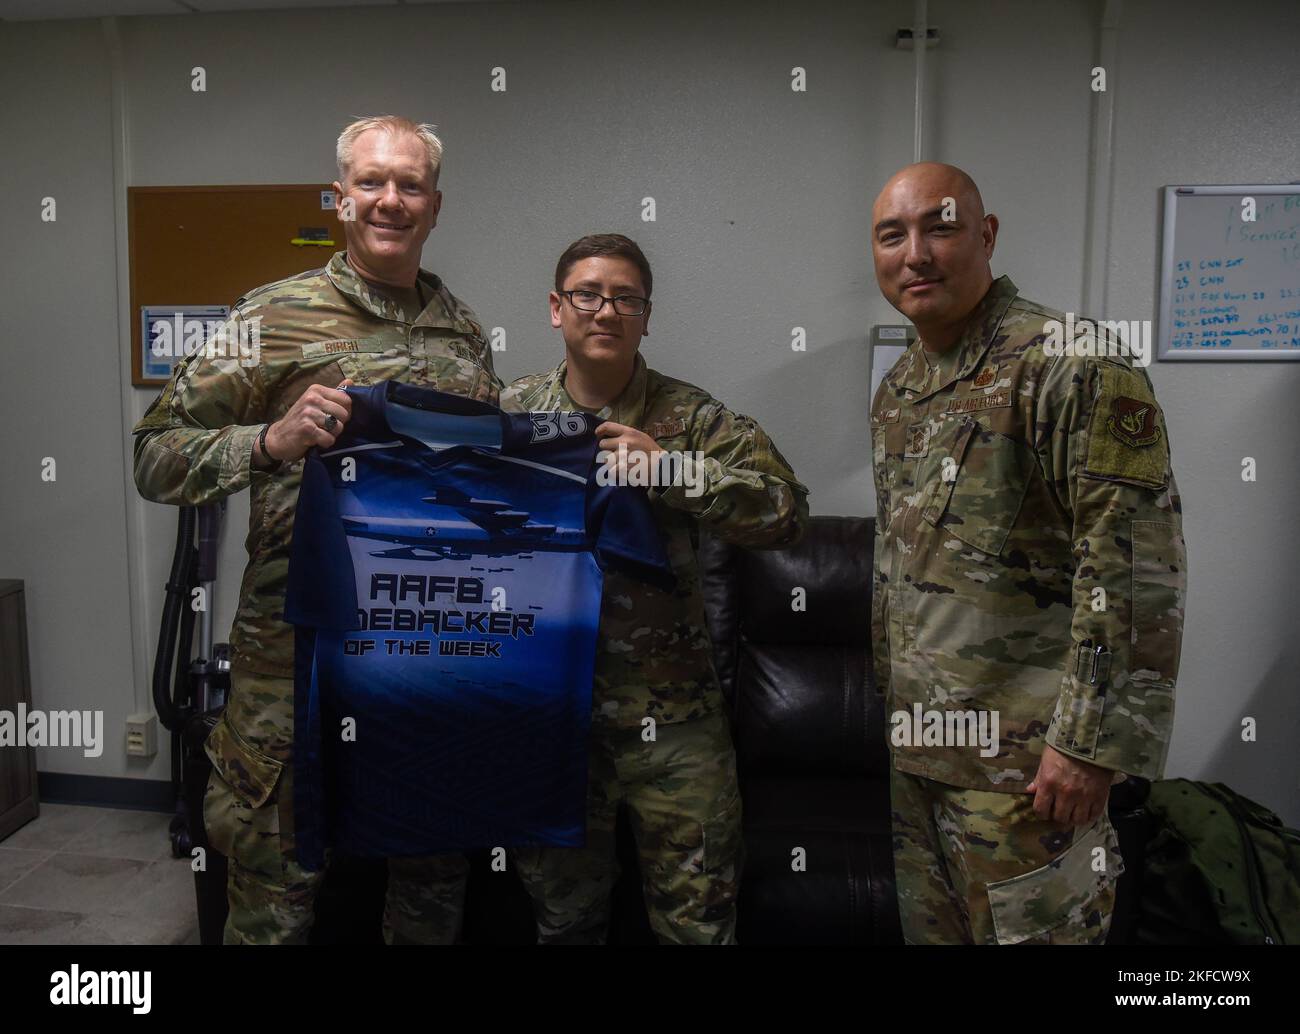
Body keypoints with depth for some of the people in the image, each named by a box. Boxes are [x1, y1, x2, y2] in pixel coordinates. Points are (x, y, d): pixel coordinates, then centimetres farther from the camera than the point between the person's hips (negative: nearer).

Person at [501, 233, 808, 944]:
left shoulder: (689, 417, -3)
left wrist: (670, 467, -22)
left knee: (699, 914, 8)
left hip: (669, 707, -1)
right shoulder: (510, 413, 3)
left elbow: (786, 512, -13)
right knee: (562, 912, 19)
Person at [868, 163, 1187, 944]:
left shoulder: (1071, 363, -14)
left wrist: (1094, 738, -21)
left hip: (1022, 754, -8)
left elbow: (1138, 561, -20)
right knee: (931, 926, 20)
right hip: (918, 737, 8)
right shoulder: (897, 389, 11)